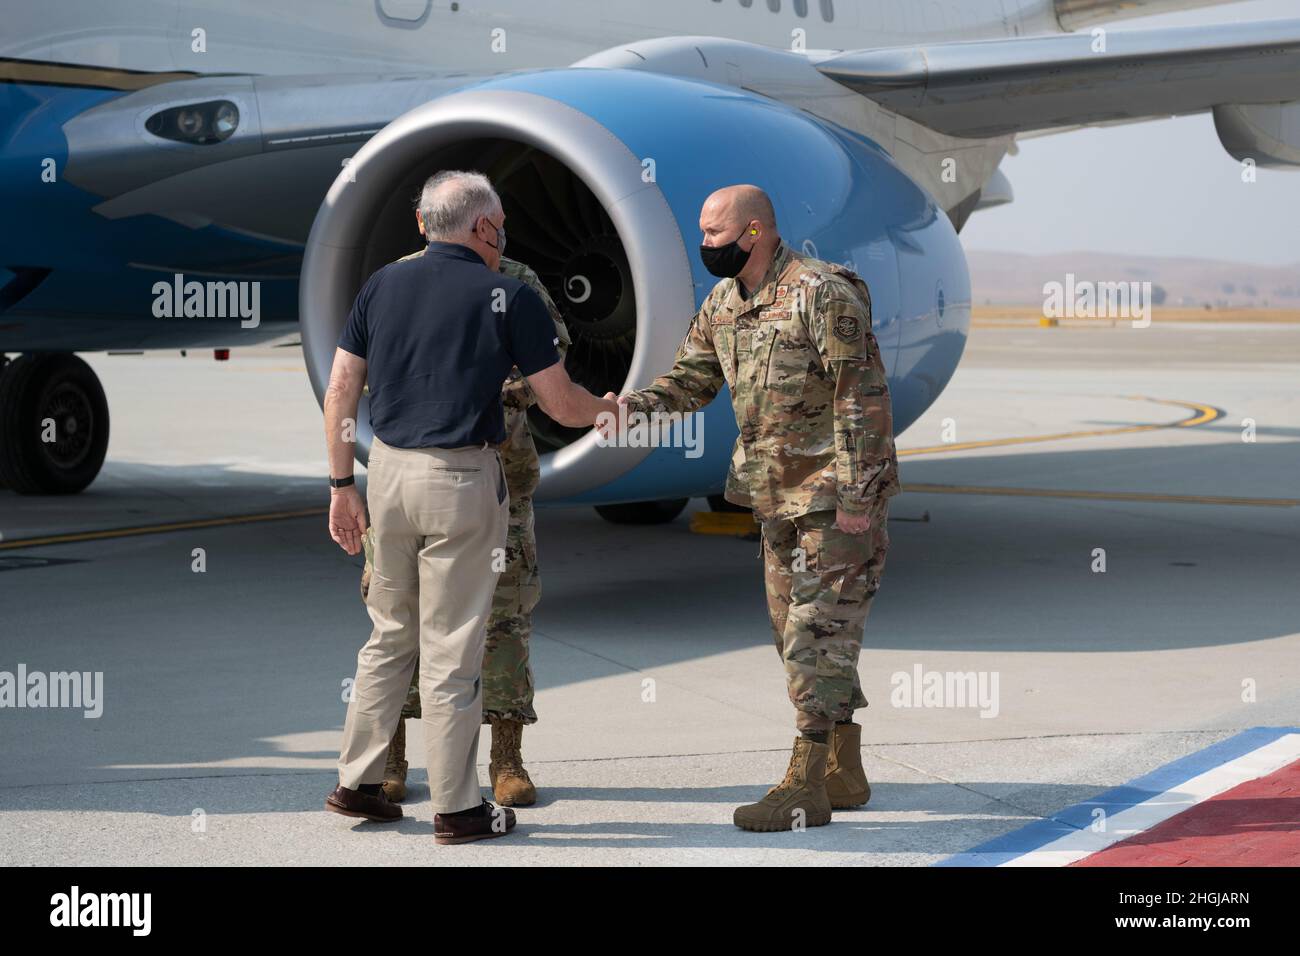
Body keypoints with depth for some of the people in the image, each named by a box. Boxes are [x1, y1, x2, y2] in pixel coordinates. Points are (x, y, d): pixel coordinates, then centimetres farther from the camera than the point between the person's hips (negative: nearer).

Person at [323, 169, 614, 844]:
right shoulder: (510, 298, -6)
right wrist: (610, 409, 19)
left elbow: (339, 392, 5)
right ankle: (456, 808, 12)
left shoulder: (382, 284, 6)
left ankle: (356, 782, 23)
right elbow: (562, 406, -2)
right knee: (450, 650, 3)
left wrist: (342, 486, 12)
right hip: (461, 483, -5)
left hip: (387, 471, 5)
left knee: (390, 635, 19)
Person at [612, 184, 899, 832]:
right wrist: (636, 403, -10)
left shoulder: (822, 294, -18)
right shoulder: (723, 304, 8)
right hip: (778, 497, 9)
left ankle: (804, 789, -5)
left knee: (818, 634, -8)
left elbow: (862, 399, -20)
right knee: (797, 633, 13)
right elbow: (692, 379, 12)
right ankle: (845, 772, 24)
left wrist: (856, 499, -22)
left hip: (838, 498, -9)